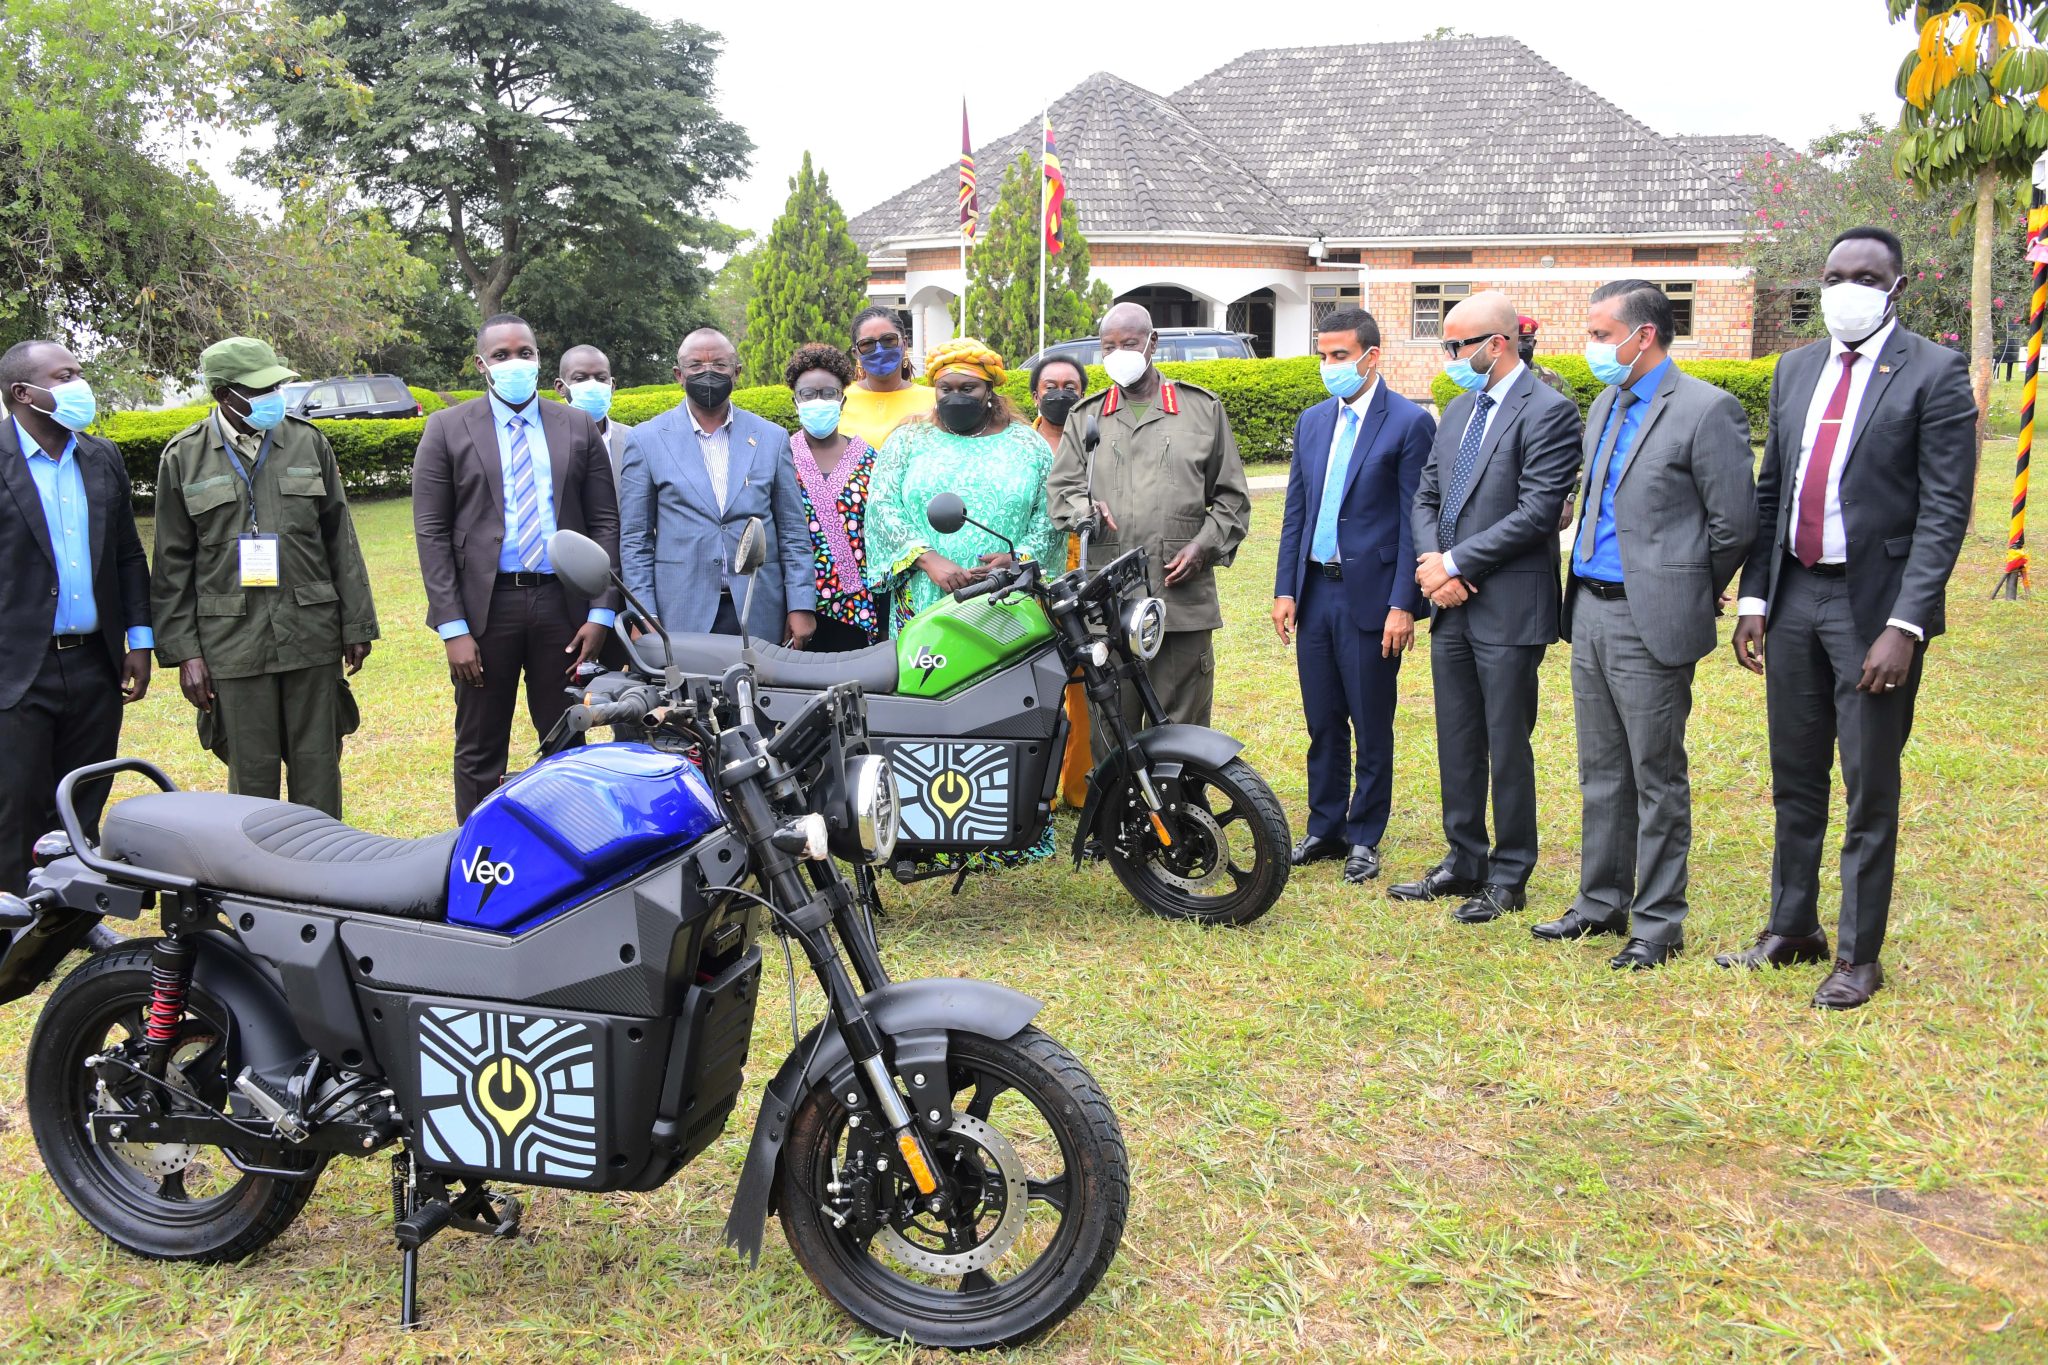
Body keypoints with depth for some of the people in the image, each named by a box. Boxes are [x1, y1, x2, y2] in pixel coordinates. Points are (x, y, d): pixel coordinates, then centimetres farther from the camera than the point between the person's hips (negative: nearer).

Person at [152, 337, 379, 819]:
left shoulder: (308, 442, 7)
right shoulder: (185, 456, 3)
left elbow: (340, 540, 9)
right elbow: (173, 563, 4)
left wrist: (357, 625, 6)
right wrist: (183, 651, -2)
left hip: (311, 634, 1)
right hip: (232, 640, -1)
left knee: (318, 767, 7)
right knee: (252, 775, 2)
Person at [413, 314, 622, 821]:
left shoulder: (578, 427, 8)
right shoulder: (447, 429, 3)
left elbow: (605, 523, 6)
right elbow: (431, 532, -1)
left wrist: (601, 612, -4)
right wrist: (453, 627, -9)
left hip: (563, 604, 2)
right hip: (485, 605, -1)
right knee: (480, 752, 6)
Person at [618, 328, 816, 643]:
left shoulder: (772, 438, 9)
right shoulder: (647, 440, 5)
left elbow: (793, 532, 8)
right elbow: (635, 539, 5)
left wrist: (801, 606, 0)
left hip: (760, 617, 1)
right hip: (680, 617, -1)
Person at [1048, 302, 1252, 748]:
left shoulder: (1203, 409, 13)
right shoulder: (1085, 418, 18)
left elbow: (1231, 497, 12)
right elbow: (1061, 487, 14)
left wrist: (1204, 546, -3)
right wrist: (1084, 509, -9)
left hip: (1183, 596, -1)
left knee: (1182, 726, 0)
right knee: (1110, 731, 1)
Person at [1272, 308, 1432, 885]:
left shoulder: (1409, 423, -7)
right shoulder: (1312, 421, 12)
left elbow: (1415, 520, -9)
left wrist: (1403, 605, -14)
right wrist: (1285, 589, 7)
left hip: (1371, 596, -5)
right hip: (1315, 593, 6)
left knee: (1372, 728, 4)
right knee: (1323, 723, 12)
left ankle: (1365, 838, 16)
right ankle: (1325, 828, 24)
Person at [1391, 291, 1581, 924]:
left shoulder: (1548, 411, -10)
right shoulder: (1459, 409, 15)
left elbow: (1537, 513, -18)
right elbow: (1426, 498, 16)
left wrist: (1456, 563, -15)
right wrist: (1432, 562, -3)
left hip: (1509, 608, -8)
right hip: (1451, 607, 8)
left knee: (1507, 747, 2)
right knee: (1457, 745, 14)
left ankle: (1509, 877, 14)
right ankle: (1464, 863, 27)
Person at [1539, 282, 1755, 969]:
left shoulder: (1706, 410, -12)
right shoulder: (1606, 404, 13)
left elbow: (1735, 524, -11)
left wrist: (1690, 597, 0)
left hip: (1651, 620, -8)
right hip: (1589, 609, 8)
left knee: (1656, 778, 2)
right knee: (1601, 772, 16)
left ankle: (1658, 923, 12)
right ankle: (1602, 901, 28)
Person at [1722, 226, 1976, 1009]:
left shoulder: (1934, 373, -8)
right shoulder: (1796, 369, 10)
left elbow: (1944, 512, -12)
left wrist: (1905, 626, -18)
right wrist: (1753, 597, 6)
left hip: (1875, 605, -5)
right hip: (1794, 598, 5)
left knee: (1870, 792, 5)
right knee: (1795, 780, 15)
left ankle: (1858, 957, 18)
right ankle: (1791, 929, 31)